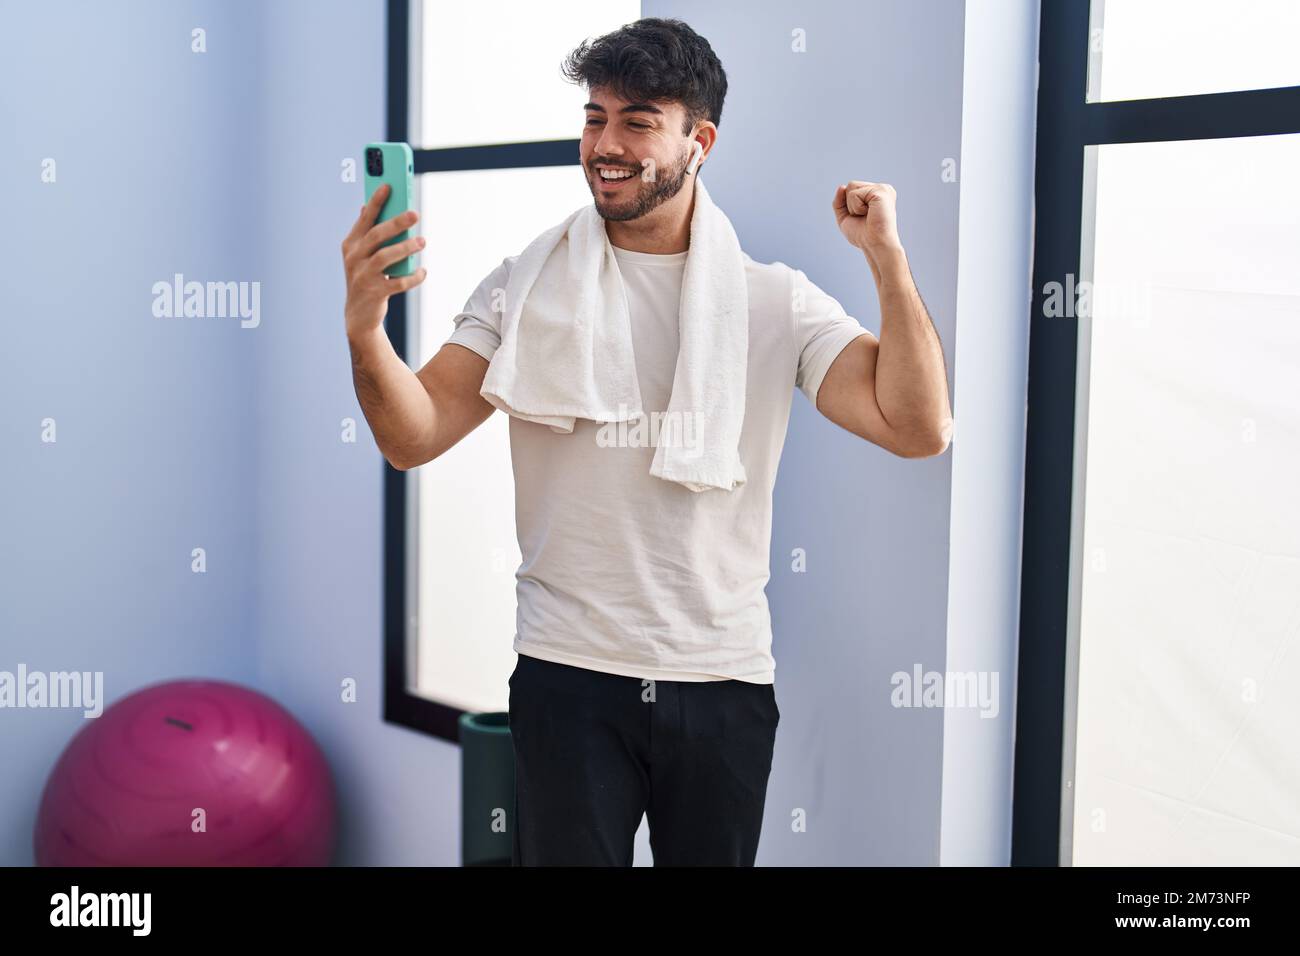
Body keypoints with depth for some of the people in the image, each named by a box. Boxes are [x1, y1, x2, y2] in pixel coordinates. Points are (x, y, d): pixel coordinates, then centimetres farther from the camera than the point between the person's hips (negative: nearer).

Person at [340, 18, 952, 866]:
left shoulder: (779, 301, 2)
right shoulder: (528, 286, 2)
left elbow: (917, 428, -6)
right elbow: (417, 437, -6)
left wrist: (889, 261, -12)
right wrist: (366, 332, -25)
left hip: (726, 679, 1)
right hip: (570, 678, -1)